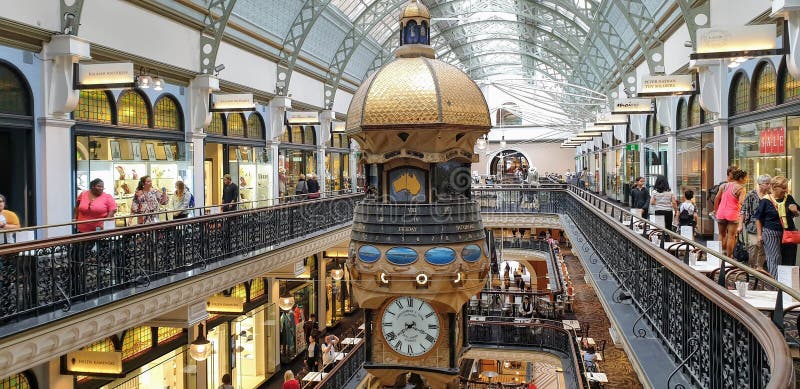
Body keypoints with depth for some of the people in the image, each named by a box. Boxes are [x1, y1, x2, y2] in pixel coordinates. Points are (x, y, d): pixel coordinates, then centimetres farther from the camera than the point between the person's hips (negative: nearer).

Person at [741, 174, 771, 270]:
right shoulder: (751, 195, -4)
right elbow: (743, 210, -3)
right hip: (753, 225, -4)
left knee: (763, 247, 6)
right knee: (754, 245, -9)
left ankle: (760, 266, 20)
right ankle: (752, 266, 4)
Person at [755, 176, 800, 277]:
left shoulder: (789, 198, 7)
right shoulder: (765, 201, -6)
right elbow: (758, 219, 0)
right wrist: (759, 234, -4)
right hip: (771, 234, -5)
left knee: (789, 261, 8)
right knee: (775, 260, -9)